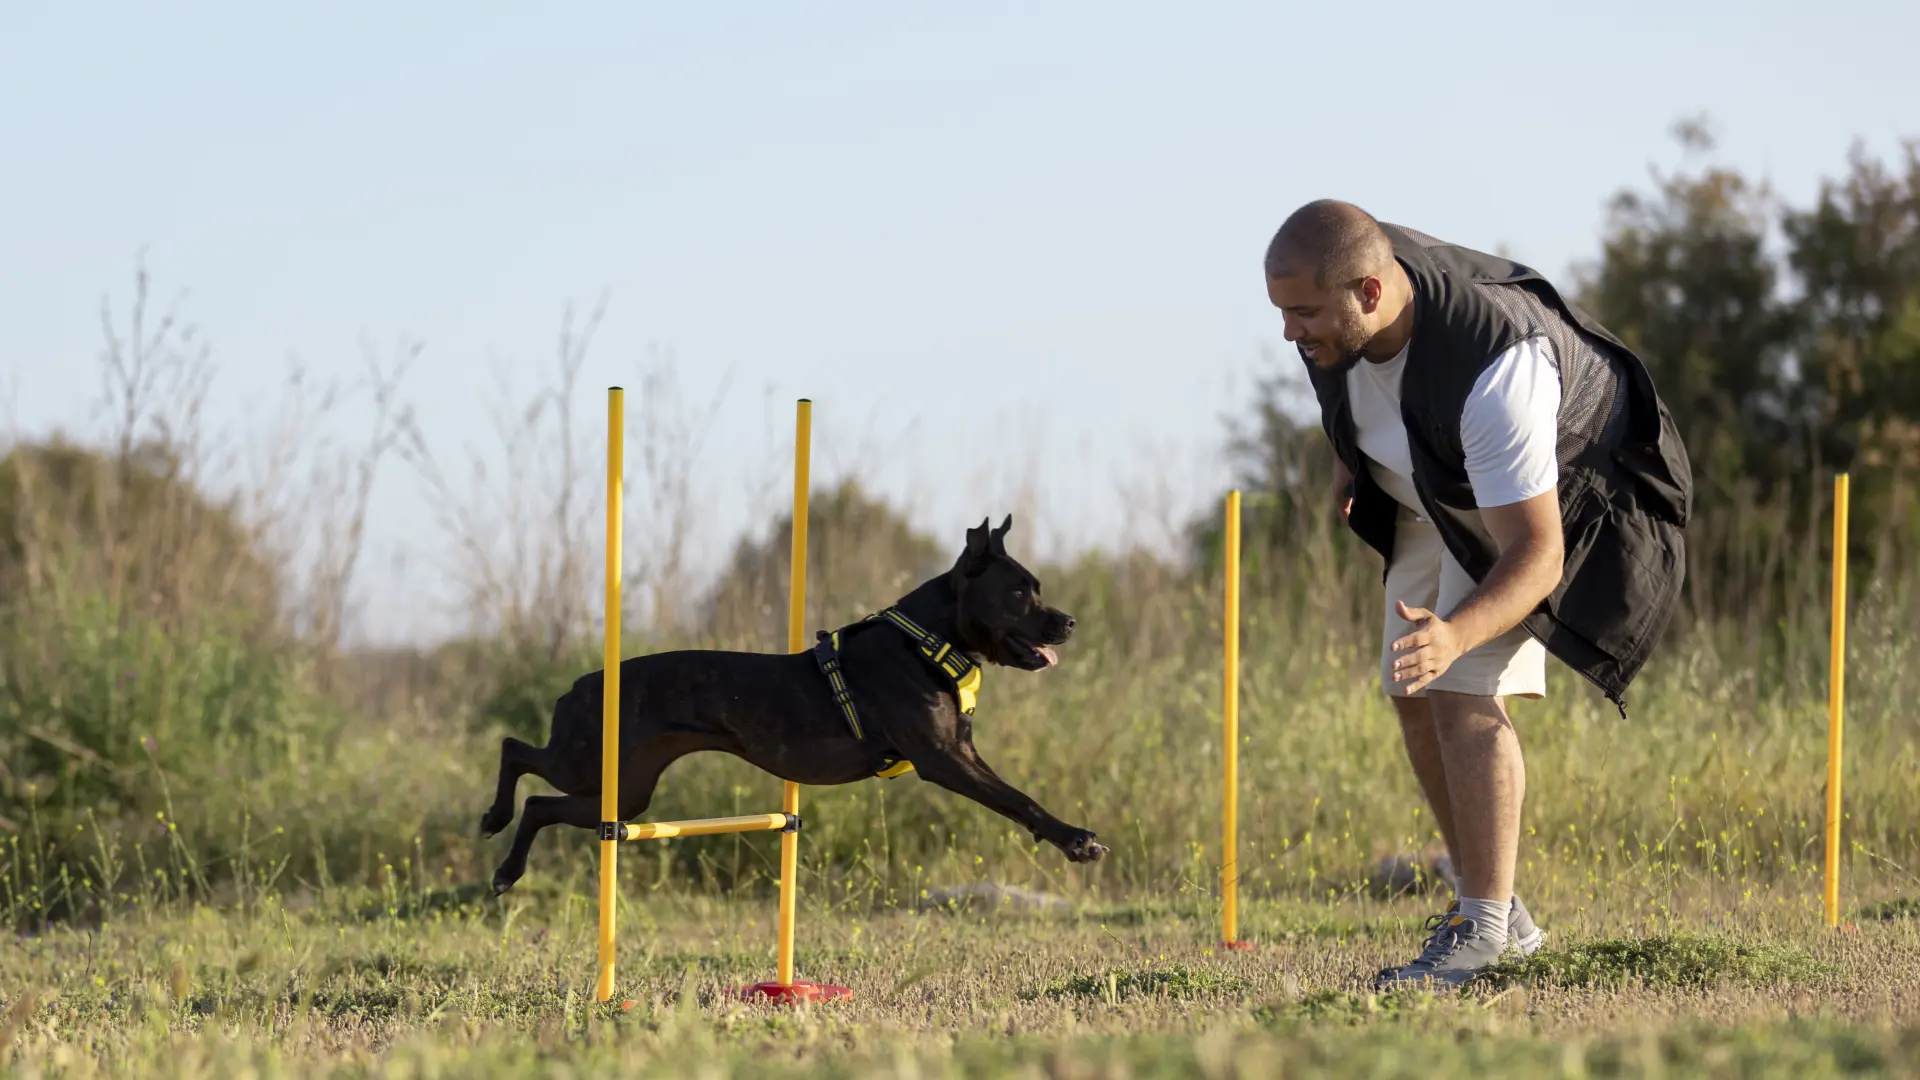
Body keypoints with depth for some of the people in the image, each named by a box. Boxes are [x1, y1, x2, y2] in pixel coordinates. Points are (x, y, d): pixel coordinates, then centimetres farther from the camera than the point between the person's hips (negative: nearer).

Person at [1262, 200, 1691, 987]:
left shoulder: (1493, 371, -45)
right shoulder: (1336, 285, -25)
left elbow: (1536, 555, -42)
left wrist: (1454, 635, -58)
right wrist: (1346, 465, 12)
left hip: (1549, 495, -7)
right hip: (1434, 500, 7)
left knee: (1464, 693, -21)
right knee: (1416, 702, 7)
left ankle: (1483, 927, -15)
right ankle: (1496, 910, 19)